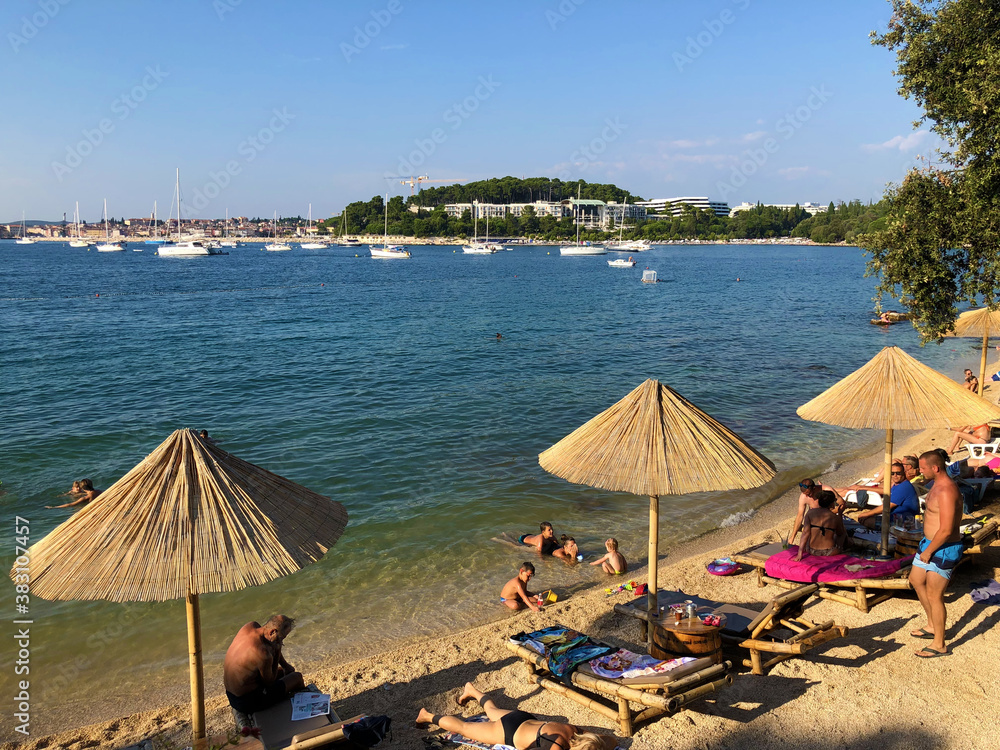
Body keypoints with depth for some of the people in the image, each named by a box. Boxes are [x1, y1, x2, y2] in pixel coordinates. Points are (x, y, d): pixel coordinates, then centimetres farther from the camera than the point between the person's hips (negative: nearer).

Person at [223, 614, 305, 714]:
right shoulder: (263, 654, -34)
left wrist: (285, 665, 17)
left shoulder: (250, 626, -9)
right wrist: (277, 652, -15)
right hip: (247, 703, -8)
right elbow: (269, 682, -13)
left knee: (282, 671, 27)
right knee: (297, 677, 6)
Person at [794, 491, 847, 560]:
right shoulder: (836, 517, -10)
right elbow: (840, 533, 10)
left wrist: (799, 554, -16)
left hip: (812, 551, 1)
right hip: (830, 552, -1)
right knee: (844, 531, 29)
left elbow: (805, 533, -15)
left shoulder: (810, 512, -10)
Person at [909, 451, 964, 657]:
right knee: (916, 580, 23)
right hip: (930, 542, 11)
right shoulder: (938, 485, 5)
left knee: (934, 596, -1)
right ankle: (932, 627, 38)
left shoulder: (946, 491, -28)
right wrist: (926, 546, 19)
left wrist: (928, 551, -17)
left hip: (944, 549, -11)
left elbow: (946, 530, -29)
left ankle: (939, 645, 13)